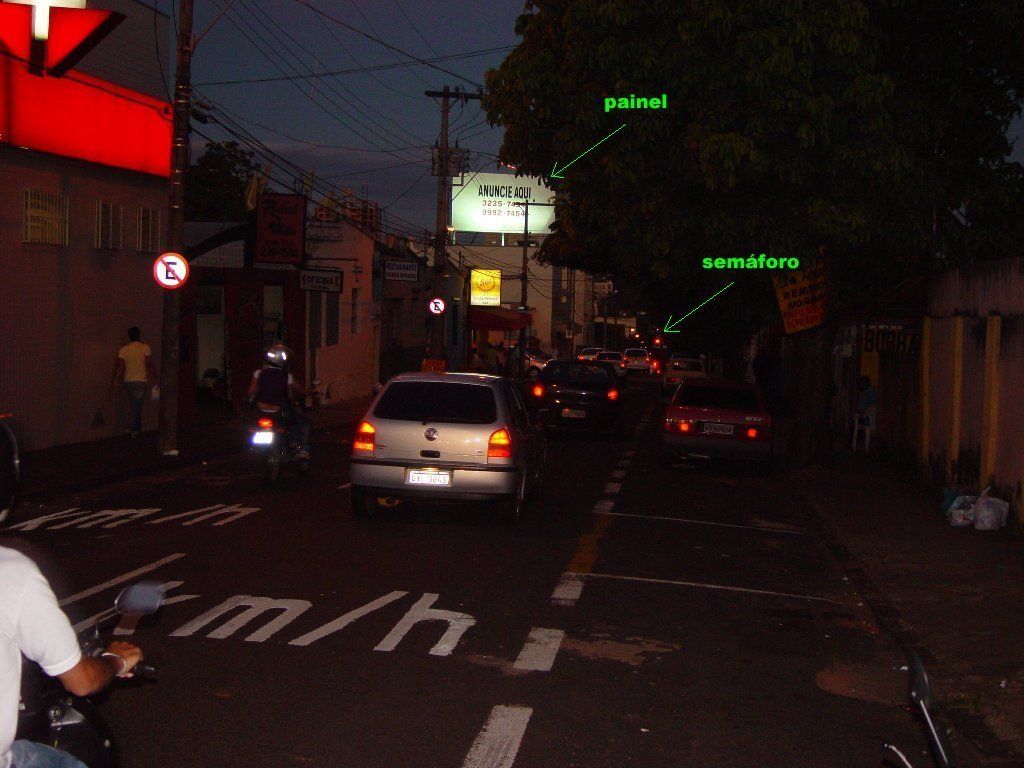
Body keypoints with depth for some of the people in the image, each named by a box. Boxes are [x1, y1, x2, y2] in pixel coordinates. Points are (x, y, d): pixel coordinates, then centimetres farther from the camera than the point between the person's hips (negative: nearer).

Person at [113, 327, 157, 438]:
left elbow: (120, 367, -5)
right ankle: (132, 428, -5)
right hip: (141, 382, -3)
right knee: (136, 406, 0)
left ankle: (137, 428, 18)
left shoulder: (123, 350, 2)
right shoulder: (145, 348, -6)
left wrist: (115, 382, -4)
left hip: (127, 382, 3)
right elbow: (149, 365, -10)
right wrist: (154, 378, -4)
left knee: (133, 405, 16)